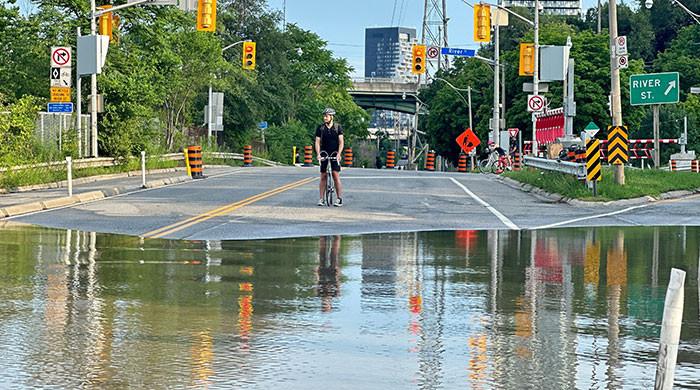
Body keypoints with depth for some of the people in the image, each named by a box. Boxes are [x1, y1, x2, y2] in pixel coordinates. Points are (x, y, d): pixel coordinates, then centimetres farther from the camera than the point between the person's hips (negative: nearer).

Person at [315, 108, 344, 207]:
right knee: (323, 177, 1)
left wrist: (338, 153, -18)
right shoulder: (320, 128, 4)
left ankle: (339, 199, -6)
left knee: (336, 176, -9)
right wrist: (318, 154, -15)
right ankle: (321, 199, 5)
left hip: (334, 154, -2)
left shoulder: (338, 127, 1)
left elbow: (341, 141, -4)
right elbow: (317, 142, 0)